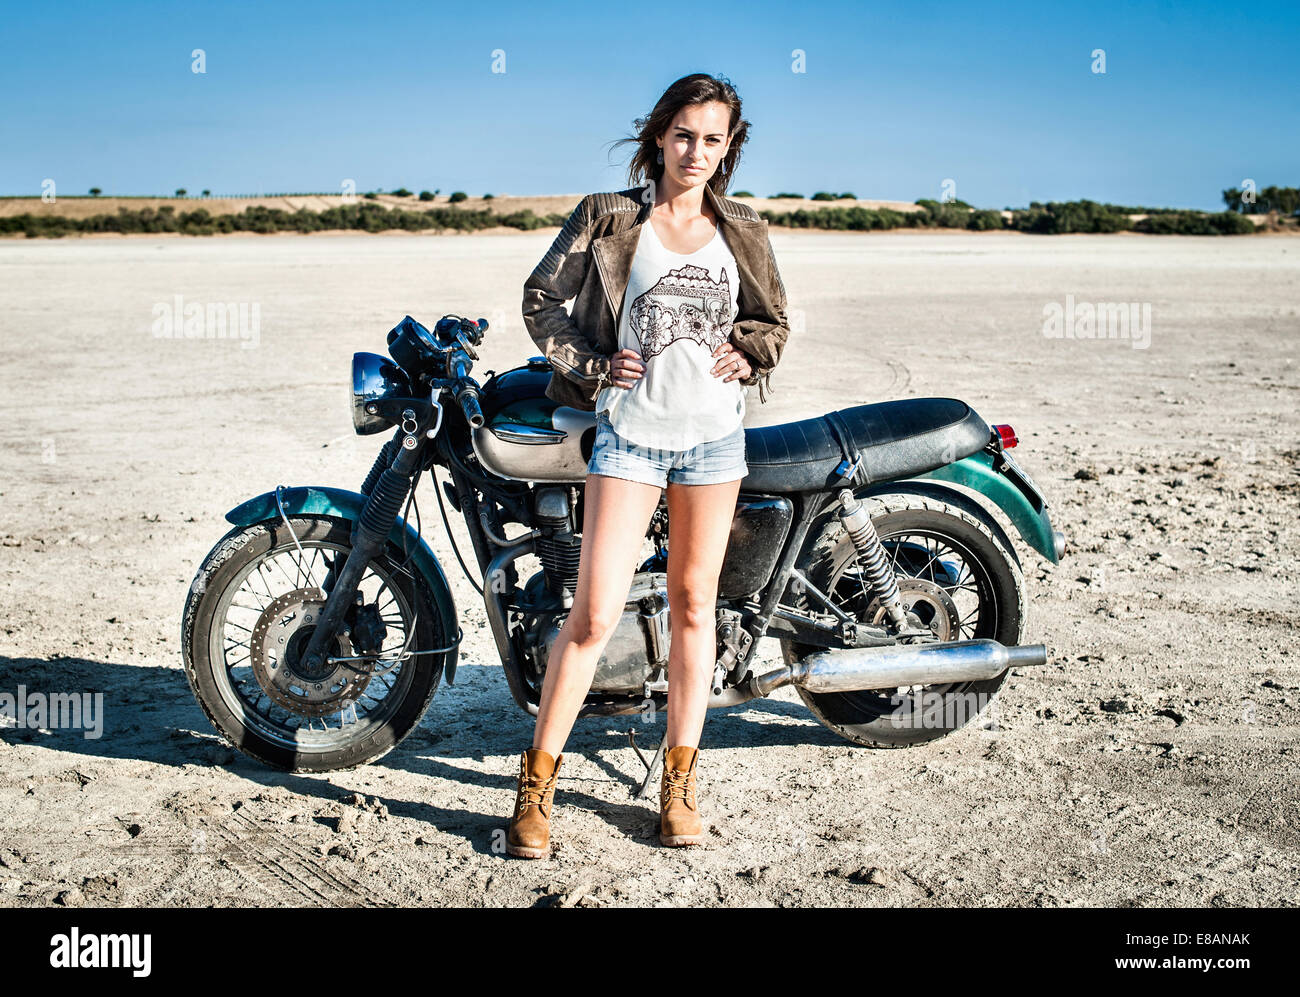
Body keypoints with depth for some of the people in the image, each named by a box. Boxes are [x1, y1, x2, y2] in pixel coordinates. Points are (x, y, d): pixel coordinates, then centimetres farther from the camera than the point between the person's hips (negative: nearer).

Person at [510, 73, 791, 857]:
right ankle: (538, 782, 7)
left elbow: (774, 319, 20)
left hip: (715, 434, 3)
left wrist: (749, 355, 0)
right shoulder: (609, 218, 0)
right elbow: (542, 297, 5)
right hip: (630, 433, -3)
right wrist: (592, 364, -6)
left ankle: (680, 778, 22)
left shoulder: (743, 231, 9)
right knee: (595, 615, -7)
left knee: (694, 604, 10)